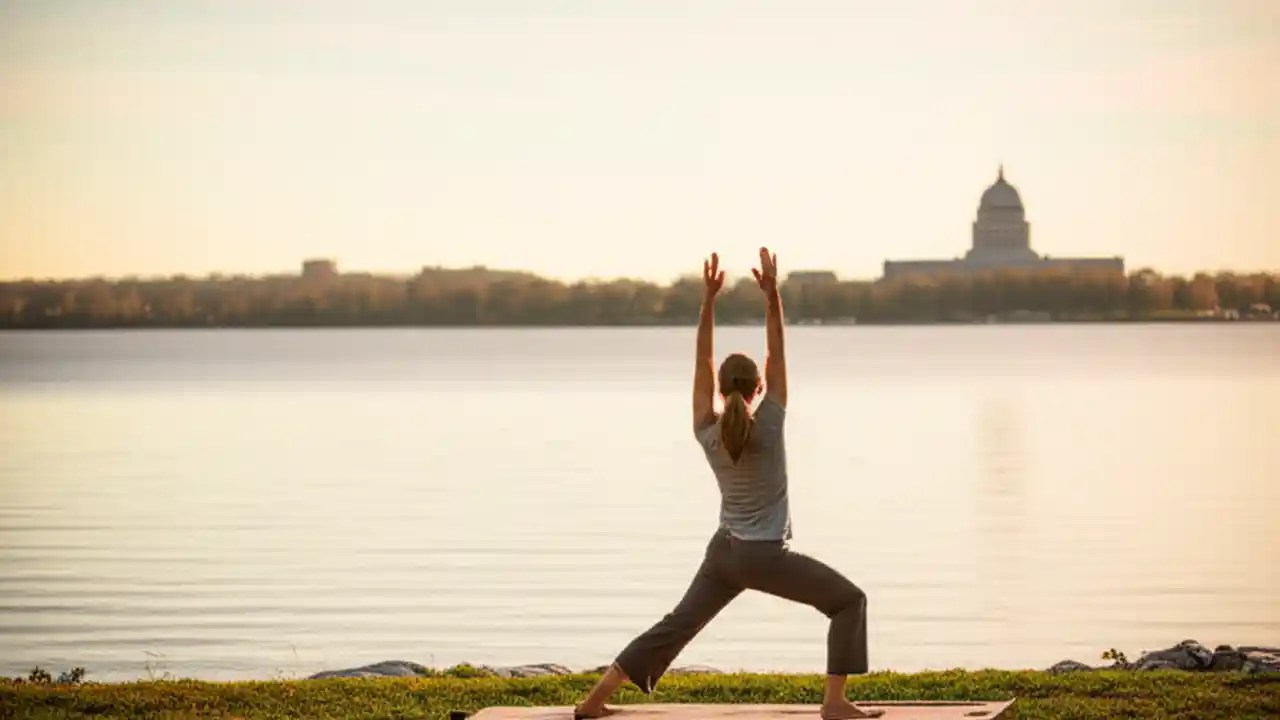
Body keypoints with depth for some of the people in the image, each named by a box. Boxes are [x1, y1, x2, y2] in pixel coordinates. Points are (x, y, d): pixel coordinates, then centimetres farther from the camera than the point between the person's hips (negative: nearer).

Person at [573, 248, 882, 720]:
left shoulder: (708, 434, -4)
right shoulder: (767, 428, -15)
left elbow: (702, 361, -1)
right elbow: (777, 354, -12)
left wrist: (708, 299, -3)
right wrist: (772, 294, -13)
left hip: (723, 552, 6)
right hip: (765, 557, -6)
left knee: (677, 625, 15)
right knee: (850, 601, 4)